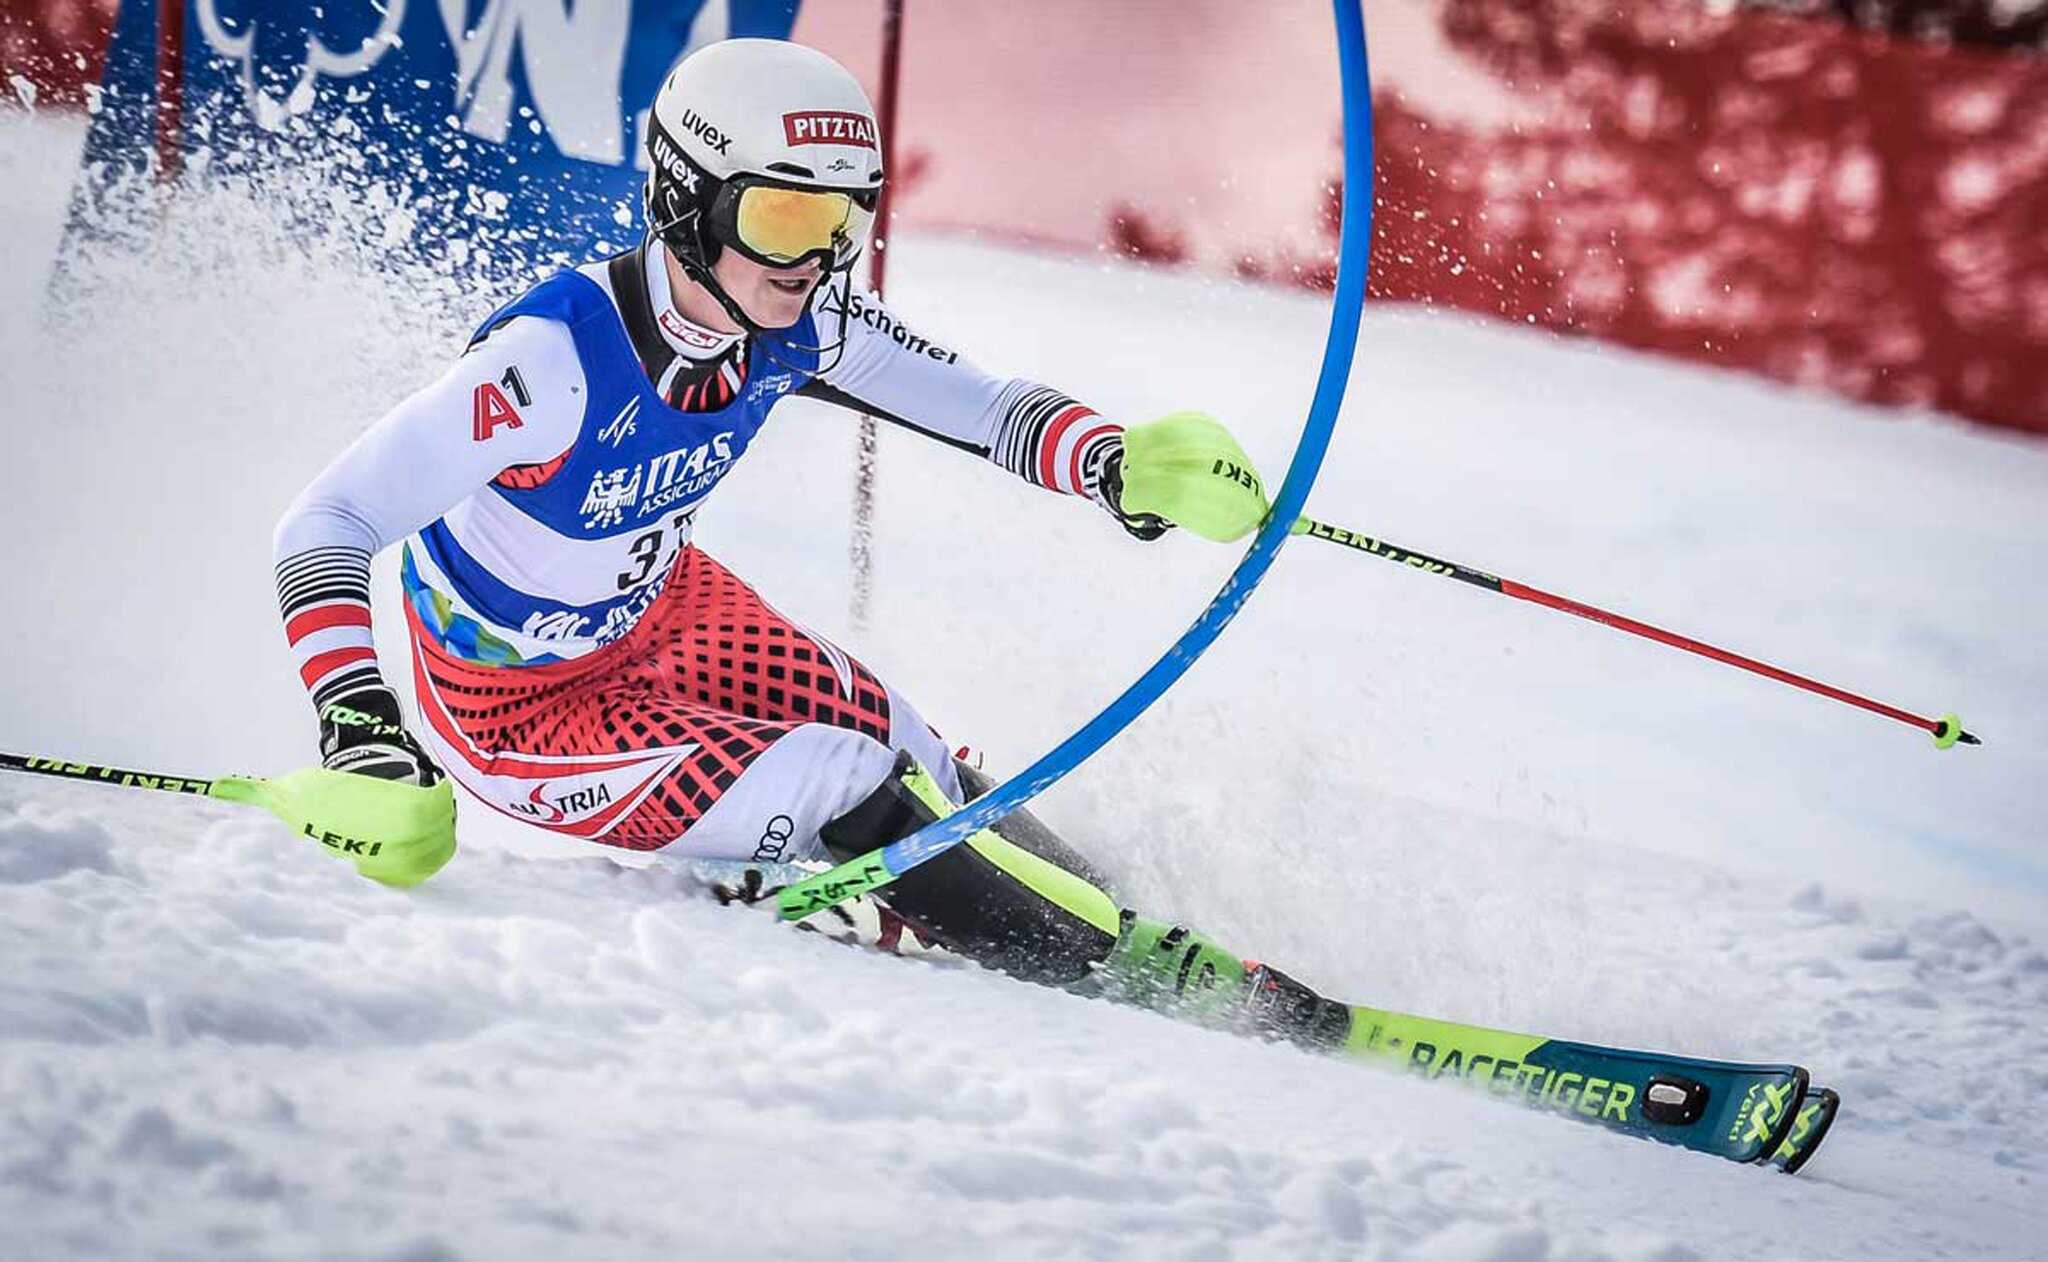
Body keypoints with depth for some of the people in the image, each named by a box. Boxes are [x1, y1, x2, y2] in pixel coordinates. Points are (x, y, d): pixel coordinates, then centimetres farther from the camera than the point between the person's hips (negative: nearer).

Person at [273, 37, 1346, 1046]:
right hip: (514, 704, -6)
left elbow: (987, 406, -8)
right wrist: (358, 724, -51)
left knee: (920, 772, 3)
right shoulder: (557, 356, -36)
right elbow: (323, 527, -37)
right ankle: (1126, 972, -1)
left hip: (659, 613, 6)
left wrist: (1120, 463, -28)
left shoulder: (800, 323, -17)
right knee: (865, 800, -16)